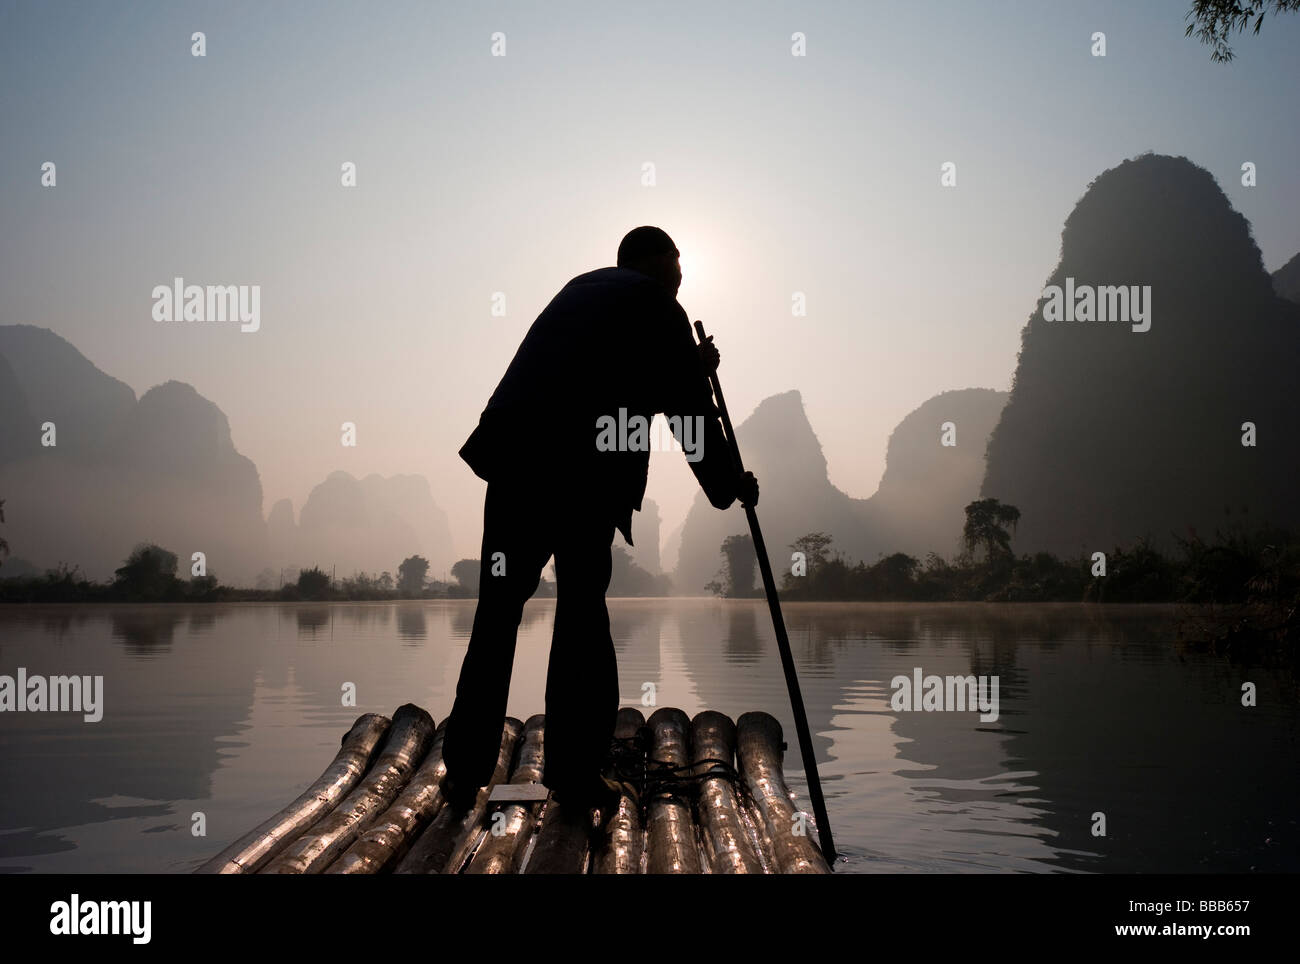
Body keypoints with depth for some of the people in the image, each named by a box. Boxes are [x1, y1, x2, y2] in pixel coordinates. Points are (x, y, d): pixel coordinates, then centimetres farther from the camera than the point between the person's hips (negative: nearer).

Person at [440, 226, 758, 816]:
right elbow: (690, 411, 7)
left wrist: (691, 369, 39)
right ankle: (575, 771, 12)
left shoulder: (583, 288, 27)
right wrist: (728, 486, 18)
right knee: (582, 611, 6)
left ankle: (465, 771, 13)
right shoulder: (656, 305, 7)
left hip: (511, 453, 6)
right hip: (582, 471, -6)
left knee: (497, 613, 10)